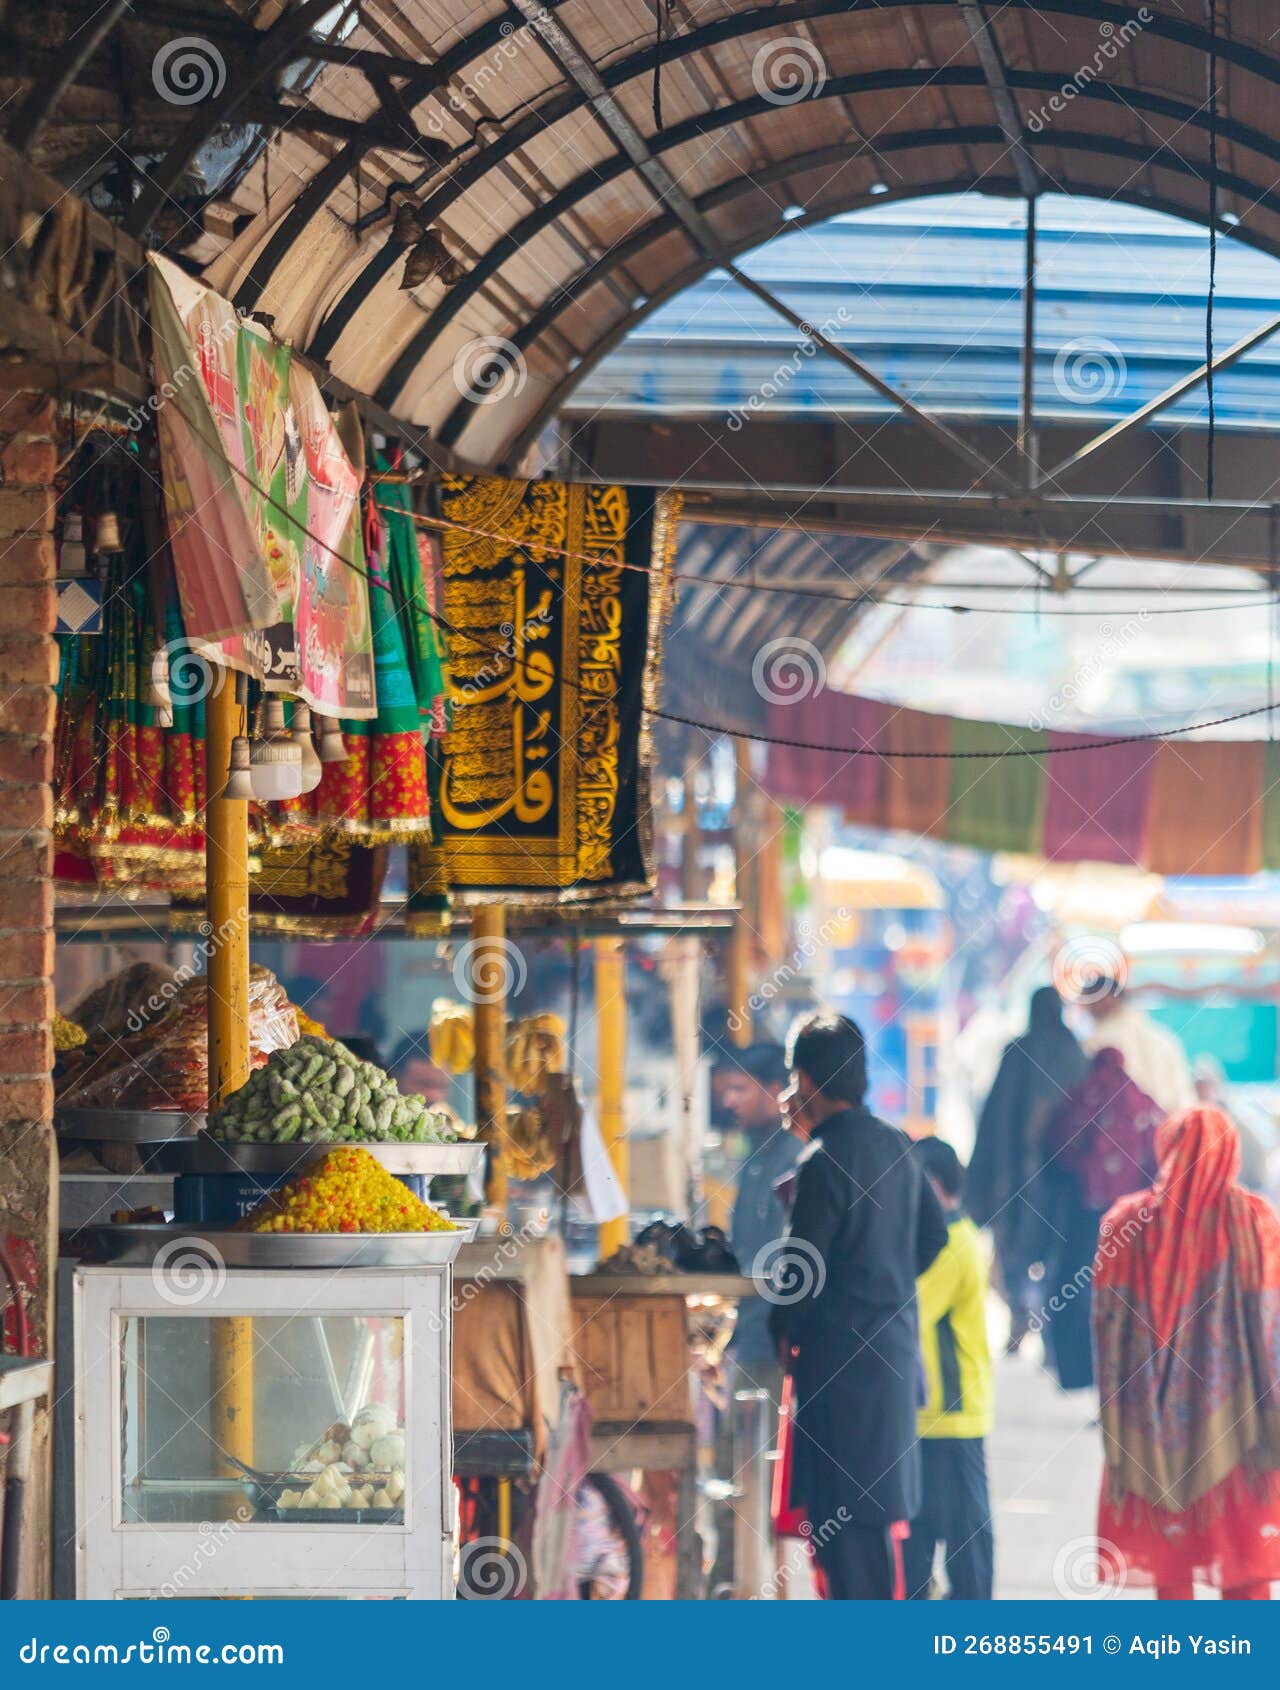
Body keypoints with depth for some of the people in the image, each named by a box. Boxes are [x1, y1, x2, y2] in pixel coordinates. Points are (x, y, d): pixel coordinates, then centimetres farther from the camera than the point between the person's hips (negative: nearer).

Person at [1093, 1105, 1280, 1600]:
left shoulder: (1126, 1223, -1)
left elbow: (1107, 1325, -1)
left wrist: (1118, 1418, 5)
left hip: (1152, 1412, 2)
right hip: (1235, 1412, -2)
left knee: (1170, 1562, 9)